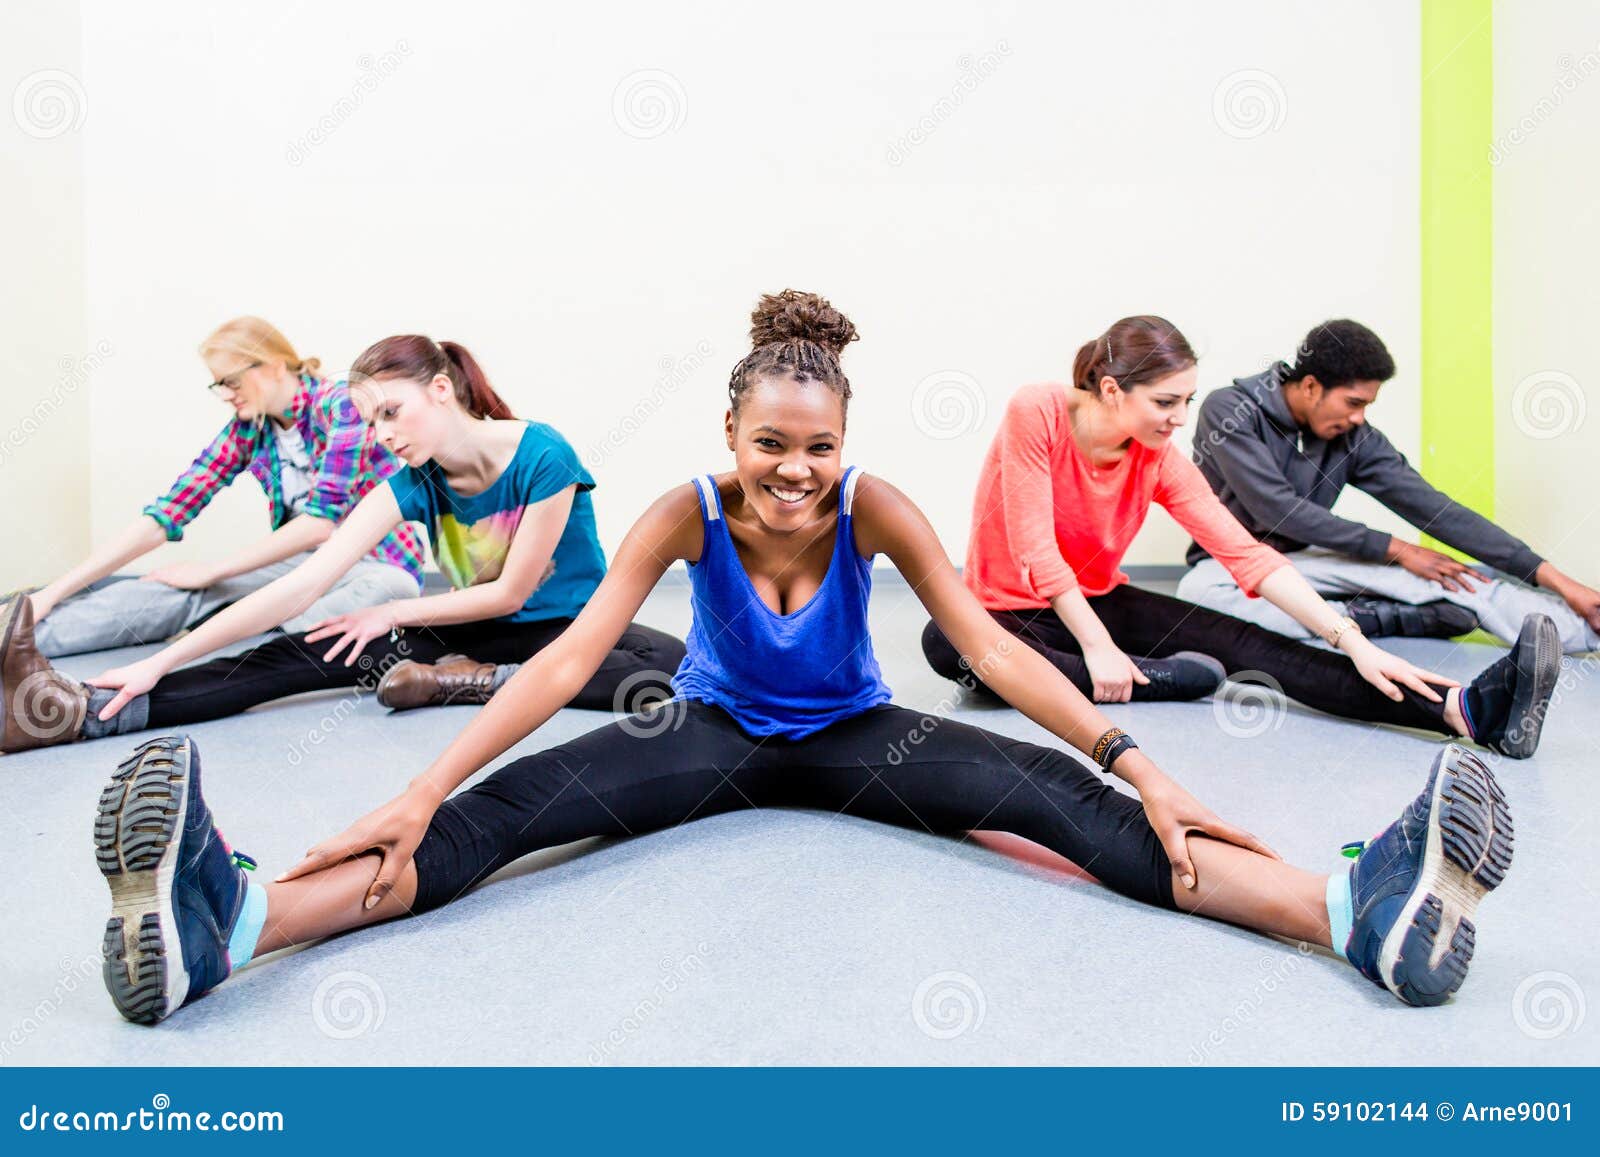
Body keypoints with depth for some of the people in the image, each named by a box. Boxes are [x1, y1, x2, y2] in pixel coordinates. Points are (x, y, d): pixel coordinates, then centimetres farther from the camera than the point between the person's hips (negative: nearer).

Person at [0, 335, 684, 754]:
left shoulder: (542, 457, -22)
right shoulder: (414, 484, -7)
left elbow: (510, 593, -14)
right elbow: (303, 585, -12)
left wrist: (394, 612, -6)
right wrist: (160, 662, -16)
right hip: (482, 632, 4)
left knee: (679, 672, -36)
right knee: (318, 652, -15)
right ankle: (83, 711, -22)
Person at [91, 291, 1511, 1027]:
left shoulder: (875, 505, -19)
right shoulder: (689, 510, -19)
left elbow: (986, 642, -22)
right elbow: (572, 655, -25)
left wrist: (1142, 767, -30)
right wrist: (422, 790, -34)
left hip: (852, 735, 0)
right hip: (718, 732, 0)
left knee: (1058, 794, -25)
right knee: (515, 804, -26)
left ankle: (1361, 908, -37)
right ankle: (229, 921, -41)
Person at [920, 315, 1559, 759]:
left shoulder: (1161, 461, -8)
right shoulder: (1037, 412, -22)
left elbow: (1248, 555, -12)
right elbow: (1035, 549, -25)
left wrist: (1351, 640, -21)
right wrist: (1098, 647, -30)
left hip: (1101, 600, 3)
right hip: (1009, 607, -3)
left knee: (1239, 641, -20)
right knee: (945, 642, -40)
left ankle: (1462, 709, -35)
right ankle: (1151, 679, -31)